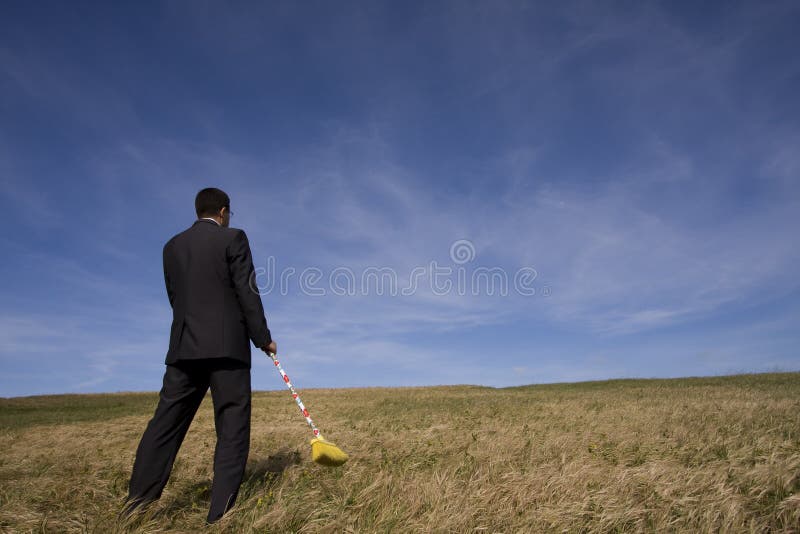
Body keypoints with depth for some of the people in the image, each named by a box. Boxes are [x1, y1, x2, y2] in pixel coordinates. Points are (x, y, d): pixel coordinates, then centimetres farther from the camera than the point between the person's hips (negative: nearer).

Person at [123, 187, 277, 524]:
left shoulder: (172, 246, 14)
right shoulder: (233, 238, -2)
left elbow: (175, 298, 16)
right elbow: (247, 293, -7)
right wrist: (263, 339, 0)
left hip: (184, 346, 5)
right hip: (227, 347, -5)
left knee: (166, 423, 11)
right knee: (232, 429, 1)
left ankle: (139, 498, 13)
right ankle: (220, 513, 1)